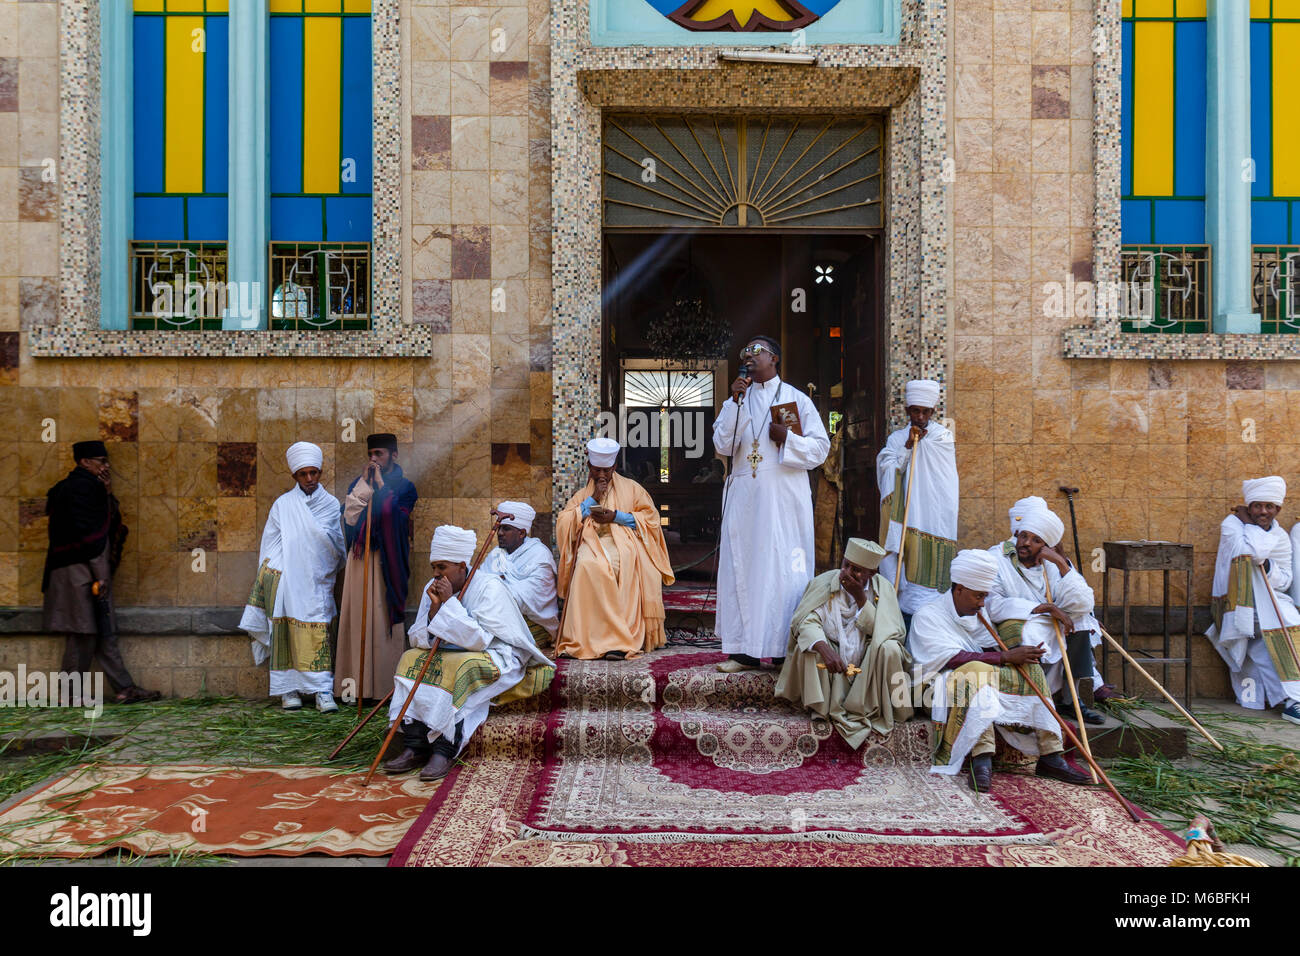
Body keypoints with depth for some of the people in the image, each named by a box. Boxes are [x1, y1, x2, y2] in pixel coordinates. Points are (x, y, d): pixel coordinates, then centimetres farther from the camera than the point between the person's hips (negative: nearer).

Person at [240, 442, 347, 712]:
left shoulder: (331, 504, 12)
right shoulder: (283, 504, 11)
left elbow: (340, 546, 12)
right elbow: (269, 544, 10)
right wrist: (267, 577, 3)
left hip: (317, 581, 0)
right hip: (285, 578, 0)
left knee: (318, 631, -7)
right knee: (285, 631, -3)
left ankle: (322, 691, -6)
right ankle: (288, 690, 3)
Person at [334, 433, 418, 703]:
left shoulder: (404, 487, 2)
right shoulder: (358, 483, 12)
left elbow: (392, 517, -14)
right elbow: (349, 518, -2)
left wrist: (380, 484, -7)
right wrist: (365, 483, -5)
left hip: (388, 561, -3)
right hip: (360, 559, 3)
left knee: (385, 617, -2)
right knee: (359, 616, 4)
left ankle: (386, 682, 6)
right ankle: (360, 682, 10)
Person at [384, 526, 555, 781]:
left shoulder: (489, 587, -16)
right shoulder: (433, 588, 3)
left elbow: (479, 640, -26)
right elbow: (419, 642, -1)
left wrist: (450, 602, -24)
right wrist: (435, 607, -17)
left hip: (496, 659, -7)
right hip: (451, 656, 7)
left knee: (457, 666, -34)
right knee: (411, 658, -14)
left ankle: (444, 751, -31)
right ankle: (414, 747, -21)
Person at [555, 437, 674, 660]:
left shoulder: (630, 488, 21)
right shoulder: (582, 495, 26)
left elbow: (651, 517, 9)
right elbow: (563, 524, 10)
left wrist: (616, 516, -2)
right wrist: (592, 500, 4)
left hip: (624, 542, -1)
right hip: (591, 543, 1)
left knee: (622, 561, -39)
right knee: (587, 565, -37)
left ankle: (617, 640, -39)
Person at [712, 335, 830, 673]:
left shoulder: (796, 398, 7)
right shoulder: (736, 400, 15)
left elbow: (820, 447, 3)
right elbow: (722, 446, 1)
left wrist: (788, 439, -12)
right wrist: (735, 404, -7)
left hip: (783, 496, -3)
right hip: (744, 496, 3)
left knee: (784, 567, -5)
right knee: (742, 566, 0)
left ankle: (785, 649, 0)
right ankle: (746, 649, 5)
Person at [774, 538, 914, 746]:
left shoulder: (883, 589, -5)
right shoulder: (823, 584, -8)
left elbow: (889, 632, -15)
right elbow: (806, 621, -22)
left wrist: (861, 598, -22)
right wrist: (825, 649, -41)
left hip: (868, 668, 1)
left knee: (890, 649, -27)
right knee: (809, 646, -27)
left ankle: (869, 711, -14)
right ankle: (832, 711, -19)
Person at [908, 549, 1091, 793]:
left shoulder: (976, 614, 15)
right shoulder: (927, 616, -11)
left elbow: (991, 650, 8)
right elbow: (954, 659, -22)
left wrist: (1021, 653, -14)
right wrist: (1007, 657, -23)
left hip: (983, 679, 8)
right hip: (943, 683, -7)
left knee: (1031, 669, -10)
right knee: (977, 671, -36)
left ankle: (1050, 757, -17)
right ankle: (981, 759, -47)